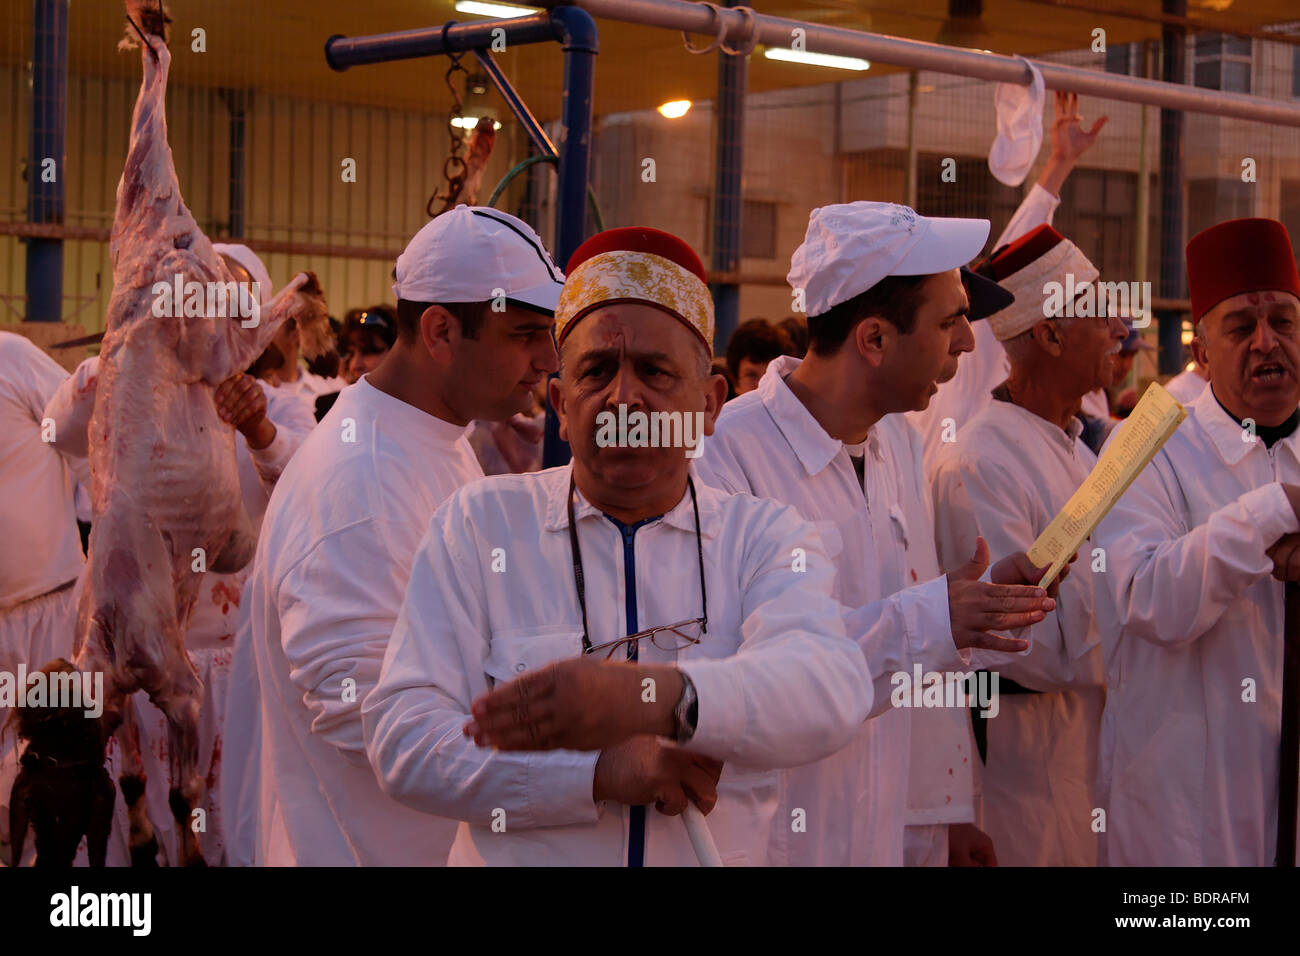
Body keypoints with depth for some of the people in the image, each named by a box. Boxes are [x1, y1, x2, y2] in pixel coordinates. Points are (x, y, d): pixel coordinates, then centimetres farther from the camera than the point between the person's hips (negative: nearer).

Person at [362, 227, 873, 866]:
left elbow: (833, 689, -16)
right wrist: (599, 771, -18)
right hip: (513, 858, 0)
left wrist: (661, 698, -33)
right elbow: (402, 738, -6)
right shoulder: (478, 523, 2)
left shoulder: (764, 537, 3)